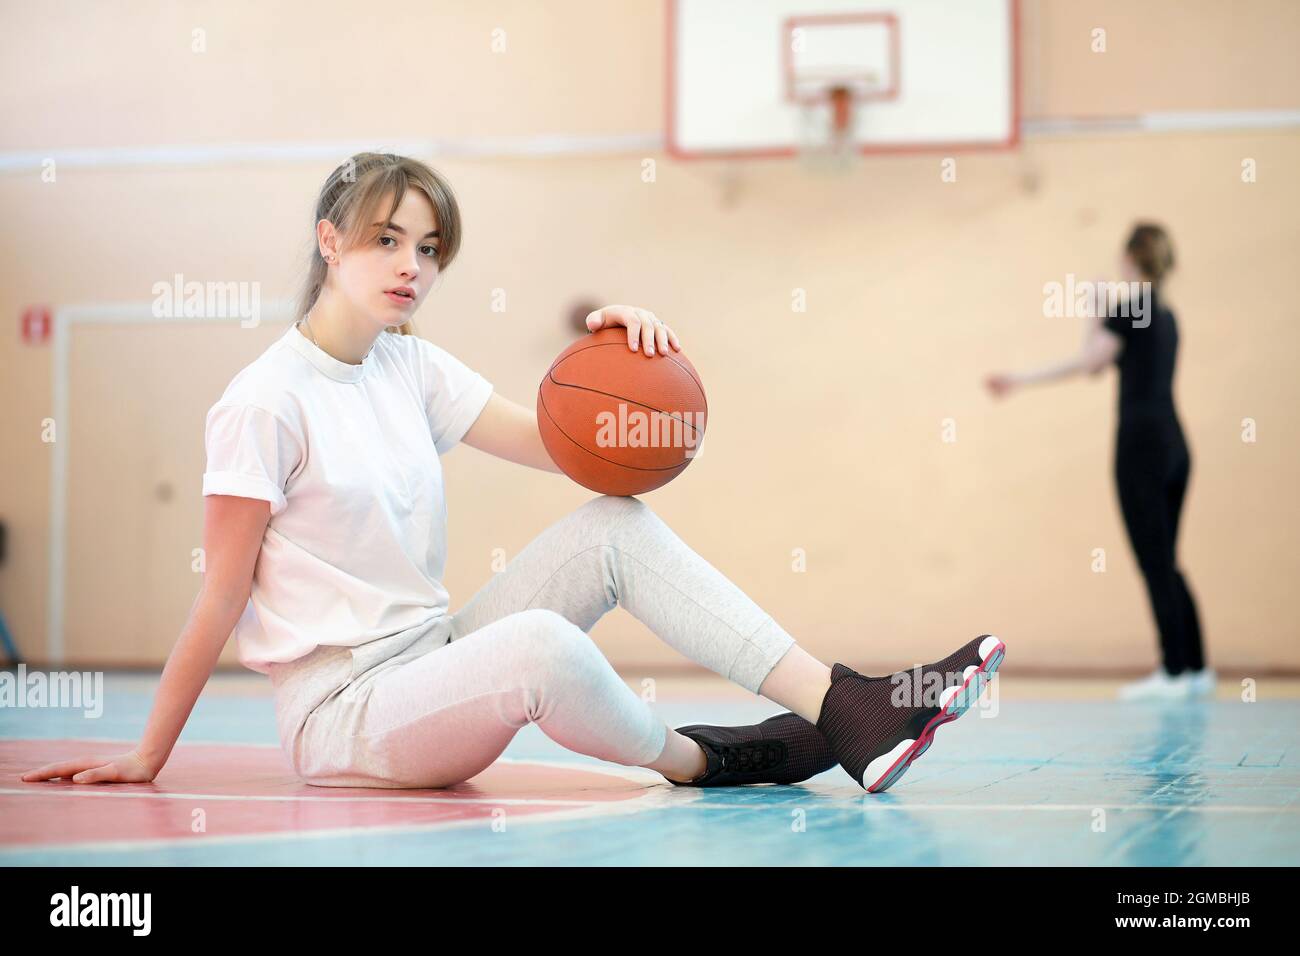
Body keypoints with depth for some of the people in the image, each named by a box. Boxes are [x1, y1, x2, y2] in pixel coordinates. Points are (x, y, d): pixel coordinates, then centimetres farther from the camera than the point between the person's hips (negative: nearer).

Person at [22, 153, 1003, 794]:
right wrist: (146, 759, -9)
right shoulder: (267, 402, -12)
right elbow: (221, 601, -10)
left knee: (616, 526, -11)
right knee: (541, 642, -37)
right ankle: (696, 760, -10)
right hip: (338, 713, -8)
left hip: (431, 655, 8)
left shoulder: (414, 369, 9)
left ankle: (846, 707, -21)